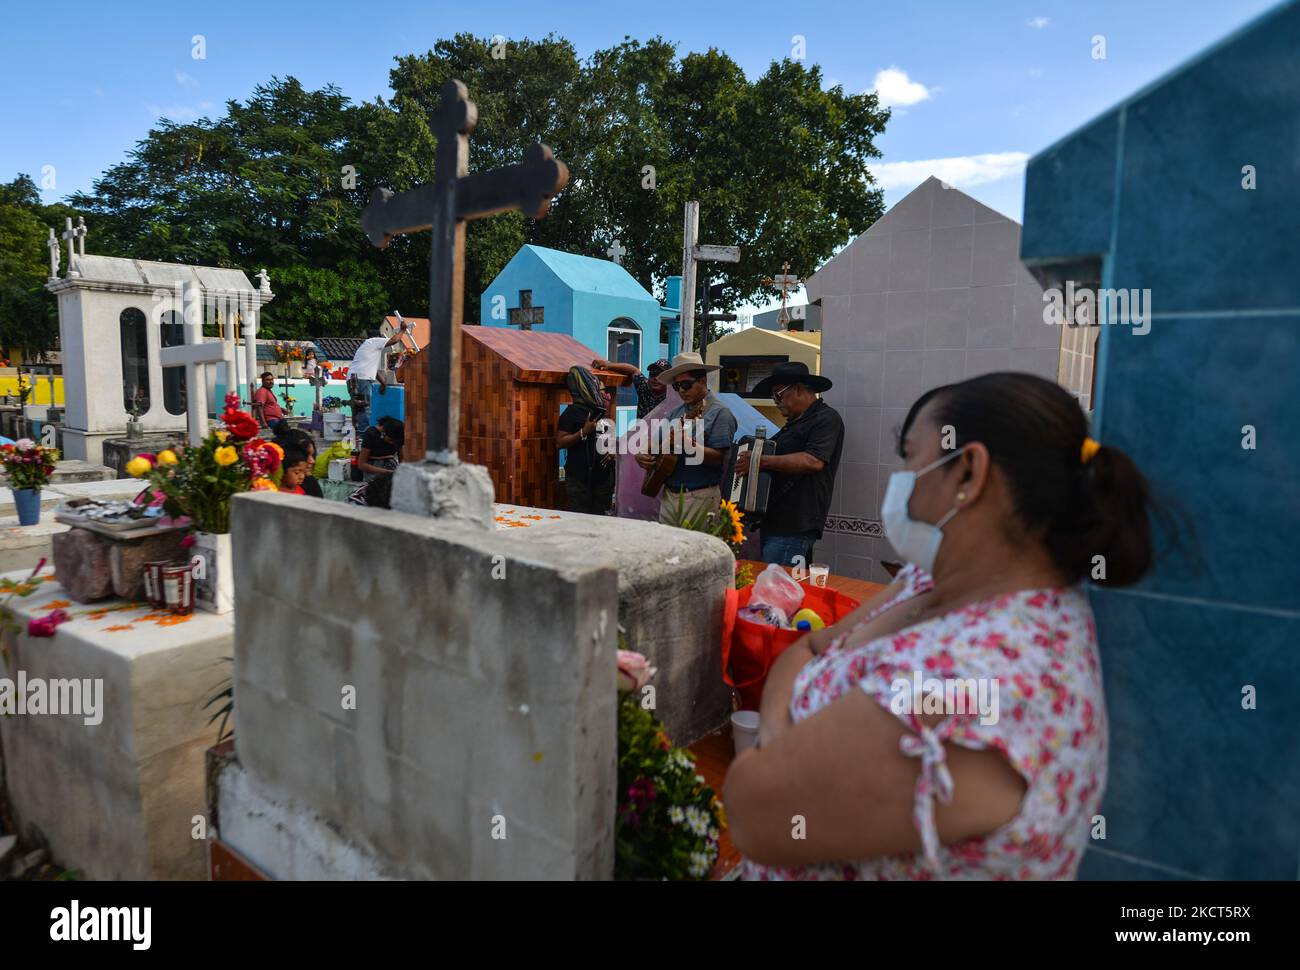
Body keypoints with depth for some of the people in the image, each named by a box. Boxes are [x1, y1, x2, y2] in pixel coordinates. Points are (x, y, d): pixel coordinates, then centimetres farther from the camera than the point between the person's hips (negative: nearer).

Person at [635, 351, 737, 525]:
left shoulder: (720, 413, -7)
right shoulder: (675, 413, 15)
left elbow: (719, 458, -16)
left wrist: (687, 444, -25)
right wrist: (642, 456, -2)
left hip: (700, 498, -6)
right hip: (668, 495, 6)